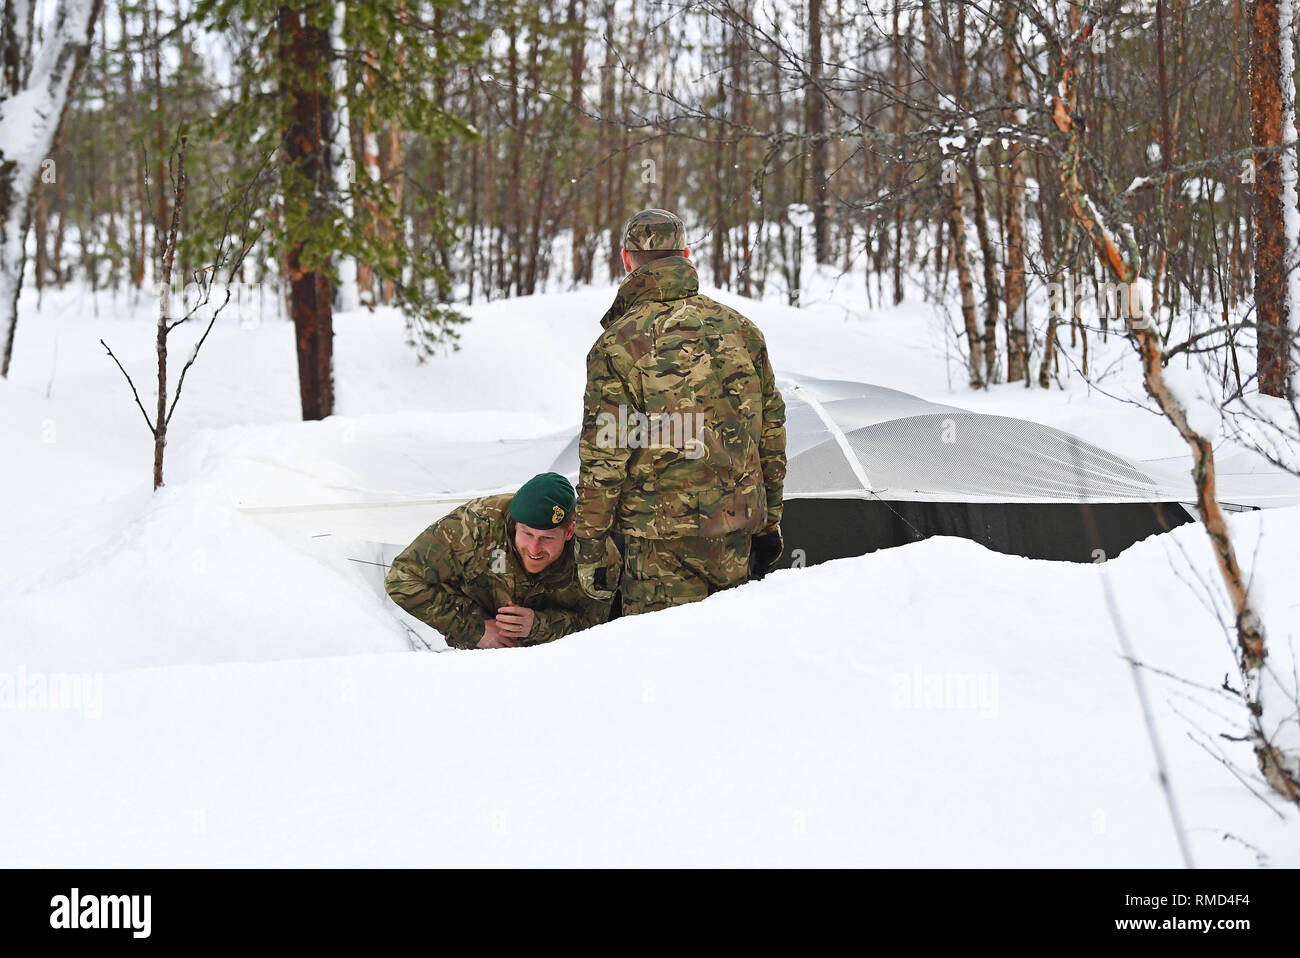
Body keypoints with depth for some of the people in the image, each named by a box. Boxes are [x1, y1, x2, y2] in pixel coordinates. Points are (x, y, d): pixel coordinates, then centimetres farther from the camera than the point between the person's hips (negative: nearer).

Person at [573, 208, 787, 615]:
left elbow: (602, 460, -10)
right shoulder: (741, 329, 8)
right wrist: (769, 520, 23)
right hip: (737, 529, 5)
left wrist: (589, 549, -3)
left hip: (662, 542, -5)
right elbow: (772, 432, 14)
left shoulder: (617, 345, -9)